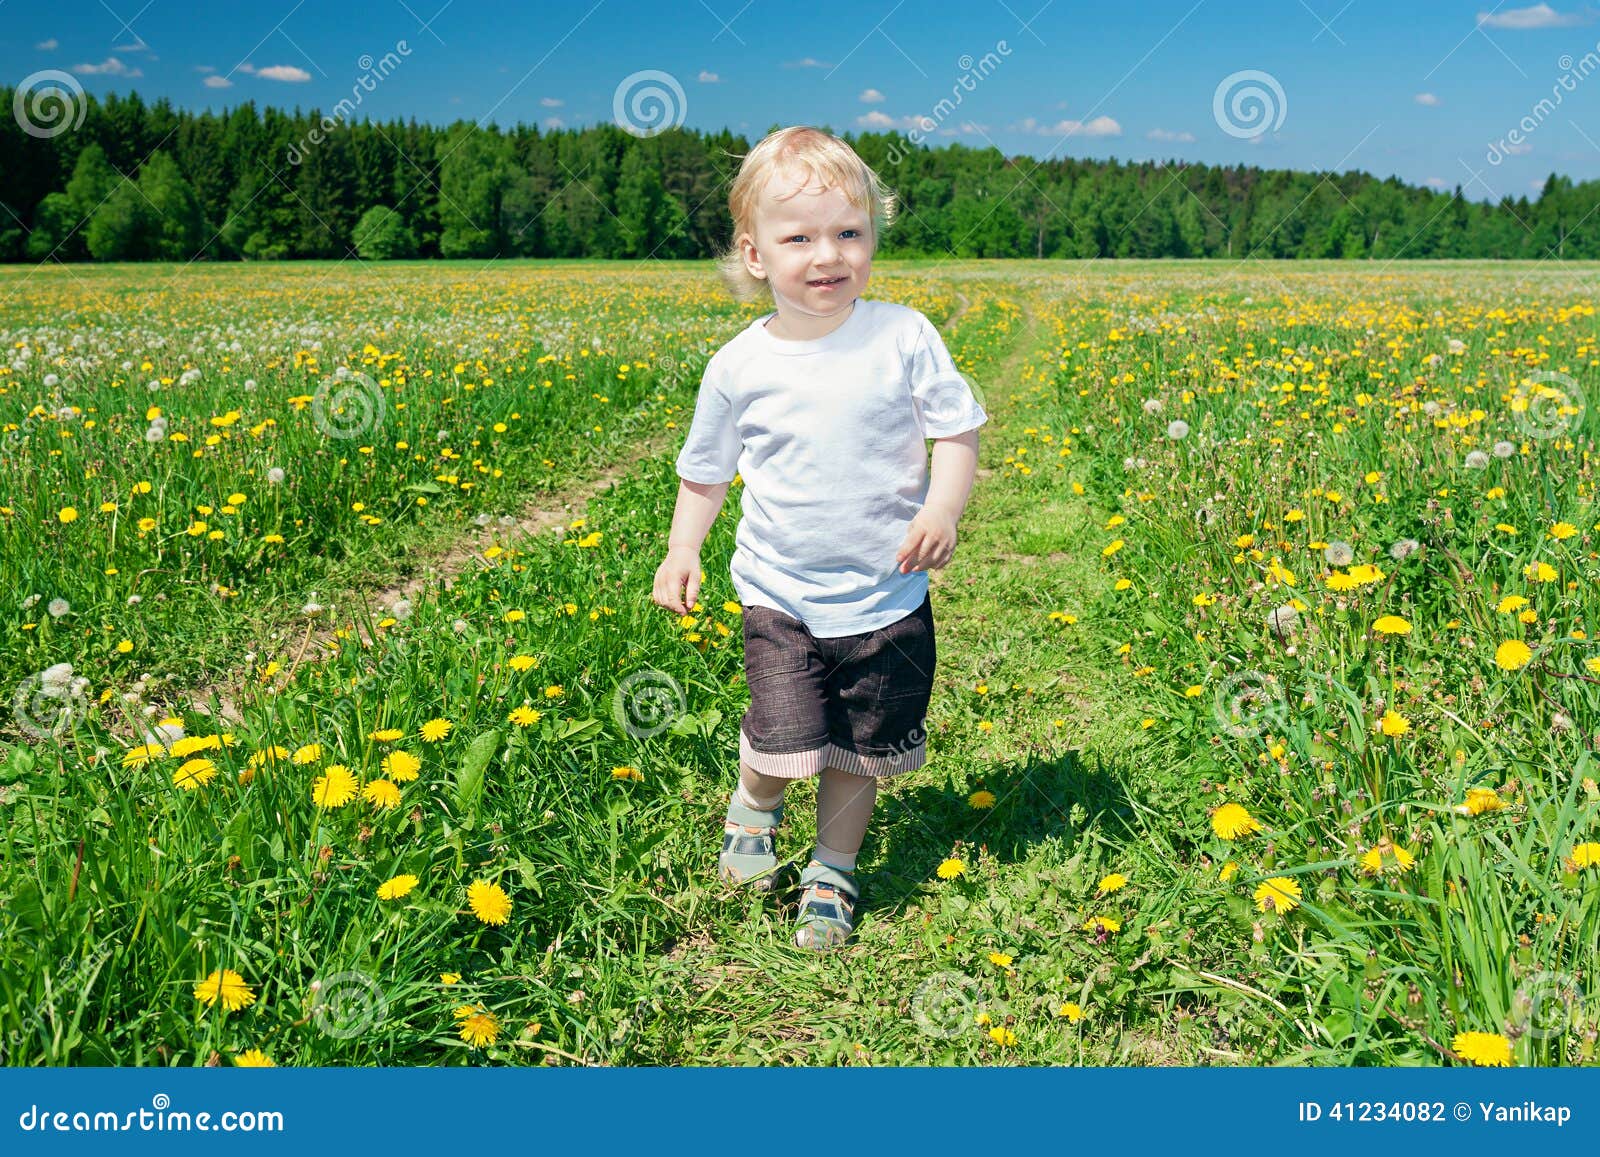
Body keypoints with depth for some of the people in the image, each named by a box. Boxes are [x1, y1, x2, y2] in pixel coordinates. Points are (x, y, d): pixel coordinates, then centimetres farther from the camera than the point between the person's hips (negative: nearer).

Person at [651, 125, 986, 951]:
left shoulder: (902, 336, -8)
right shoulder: (739, 364, -5)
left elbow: (959, 433, -2)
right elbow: (704, 472, 8)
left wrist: (943, 509, -20)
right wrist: (683, 550, -2)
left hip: (886, 597, 1)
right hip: (781, 596, 0)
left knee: (860, 751, 12)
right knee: (784, 740, -10)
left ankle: (832, 870, 39)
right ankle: (752, 808, 27)